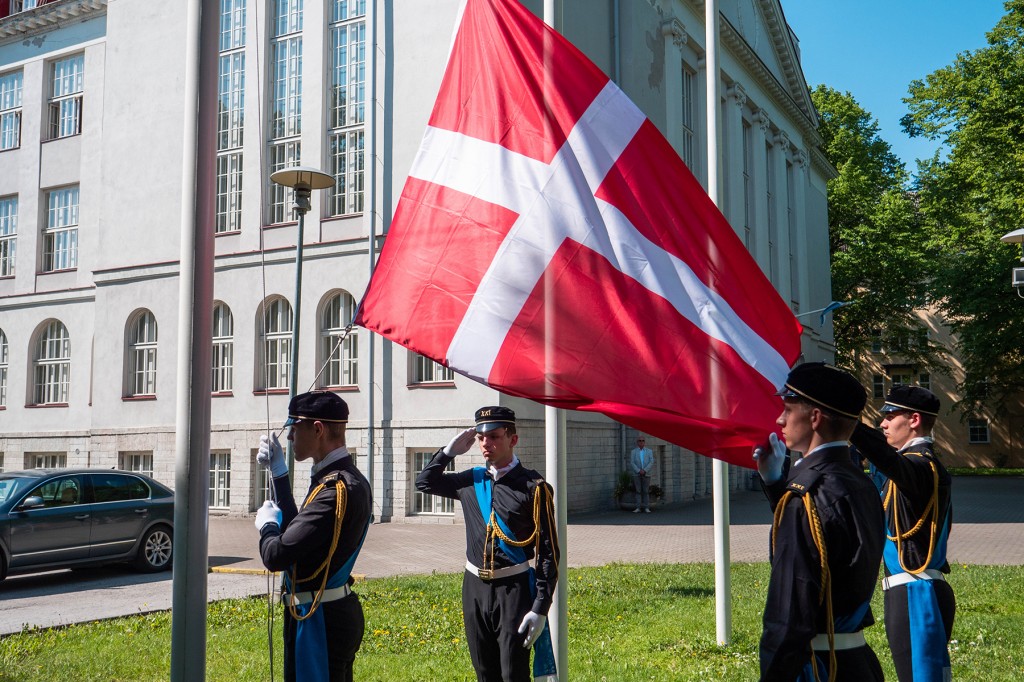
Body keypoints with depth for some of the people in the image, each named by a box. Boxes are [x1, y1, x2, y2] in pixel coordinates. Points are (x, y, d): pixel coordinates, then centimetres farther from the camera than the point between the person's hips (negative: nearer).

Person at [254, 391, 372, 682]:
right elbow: (299, 528, 17)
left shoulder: (337, 488, -25)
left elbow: (276, 556, -26)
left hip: (320, 621, -10)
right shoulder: (346, 478, 6)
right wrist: (278, 471, 15)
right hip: (336, 613, 10)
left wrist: (267, 524, -4)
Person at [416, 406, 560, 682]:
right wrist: (450, 450, 4)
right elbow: (424, 482, 21)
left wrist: (540, 609, -15)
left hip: (514, 590, -5)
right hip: (474, 588, 5)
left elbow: (548, 551, -10)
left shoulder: (533, 487, -10)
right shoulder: (470, 481, 6)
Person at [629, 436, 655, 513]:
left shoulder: (649, 451, 8)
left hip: (646, 474, 0)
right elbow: (632, 463, -2)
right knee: (638, 491, 0)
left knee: (646, 491, 1)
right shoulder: (633, 452, 6)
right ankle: (638, 508, 1)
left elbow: (651, 462, -1)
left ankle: (646, 508, 4)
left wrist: (644, 470, -13)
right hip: (636, 474, 0)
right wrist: (639, 471, -13)